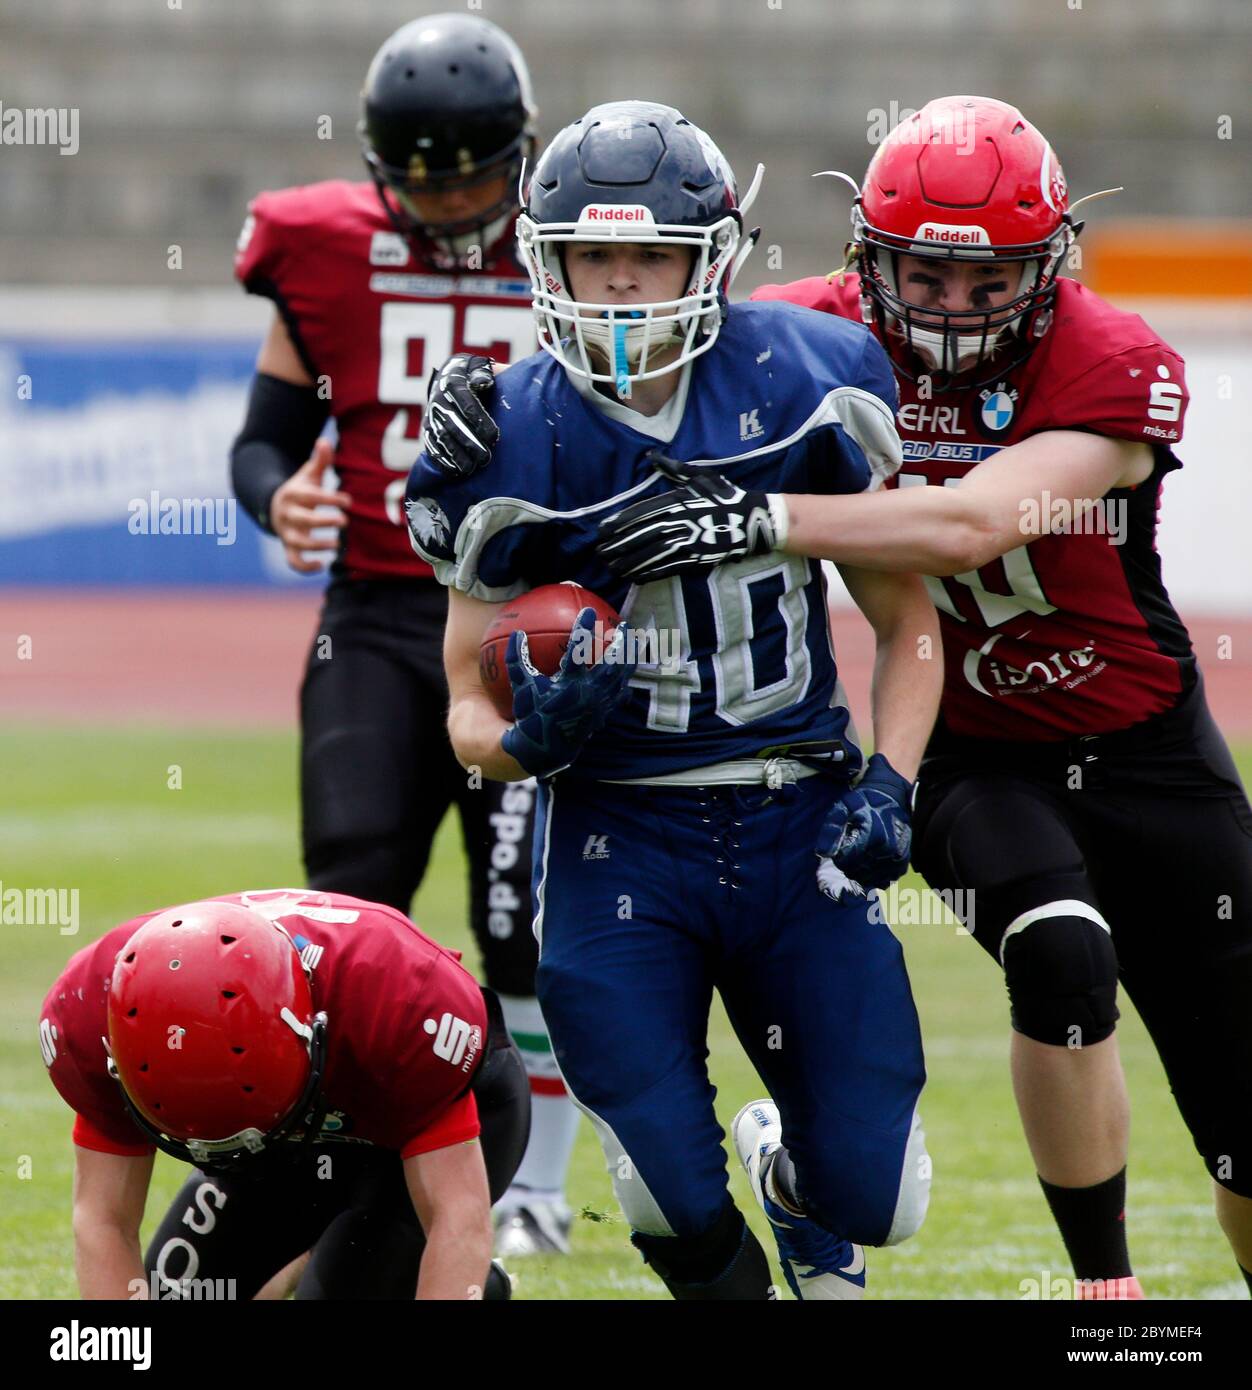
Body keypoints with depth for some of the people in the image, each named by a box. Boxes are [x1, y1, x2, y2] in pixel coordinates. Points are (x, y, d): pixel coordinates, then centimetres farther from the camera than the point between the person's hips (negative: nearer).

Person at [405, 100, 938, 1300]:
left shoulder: (802, 387, -5)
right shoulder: (512, 449, -8)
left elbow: (906, 623, 7)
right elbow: (470, 705, 1)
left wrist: (888, 787, -8)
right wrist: (527, 739, -22)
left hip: (796, 822, 1)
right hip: (618, 835, -1)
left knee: (873, 1196, -1)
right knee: (673, 1206, -13)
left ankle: (789, 1168, 38)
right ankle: (726, 1283, 25)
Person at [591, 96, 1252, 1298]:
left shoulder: (1115, 367, -21)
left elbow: (973, 525, -36)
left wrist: (757, 520, -45)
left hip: (1143, 750, 0)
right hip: (972, 758, 0)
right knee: (1062, 957, -30)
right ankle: (1104, 1289, -16)